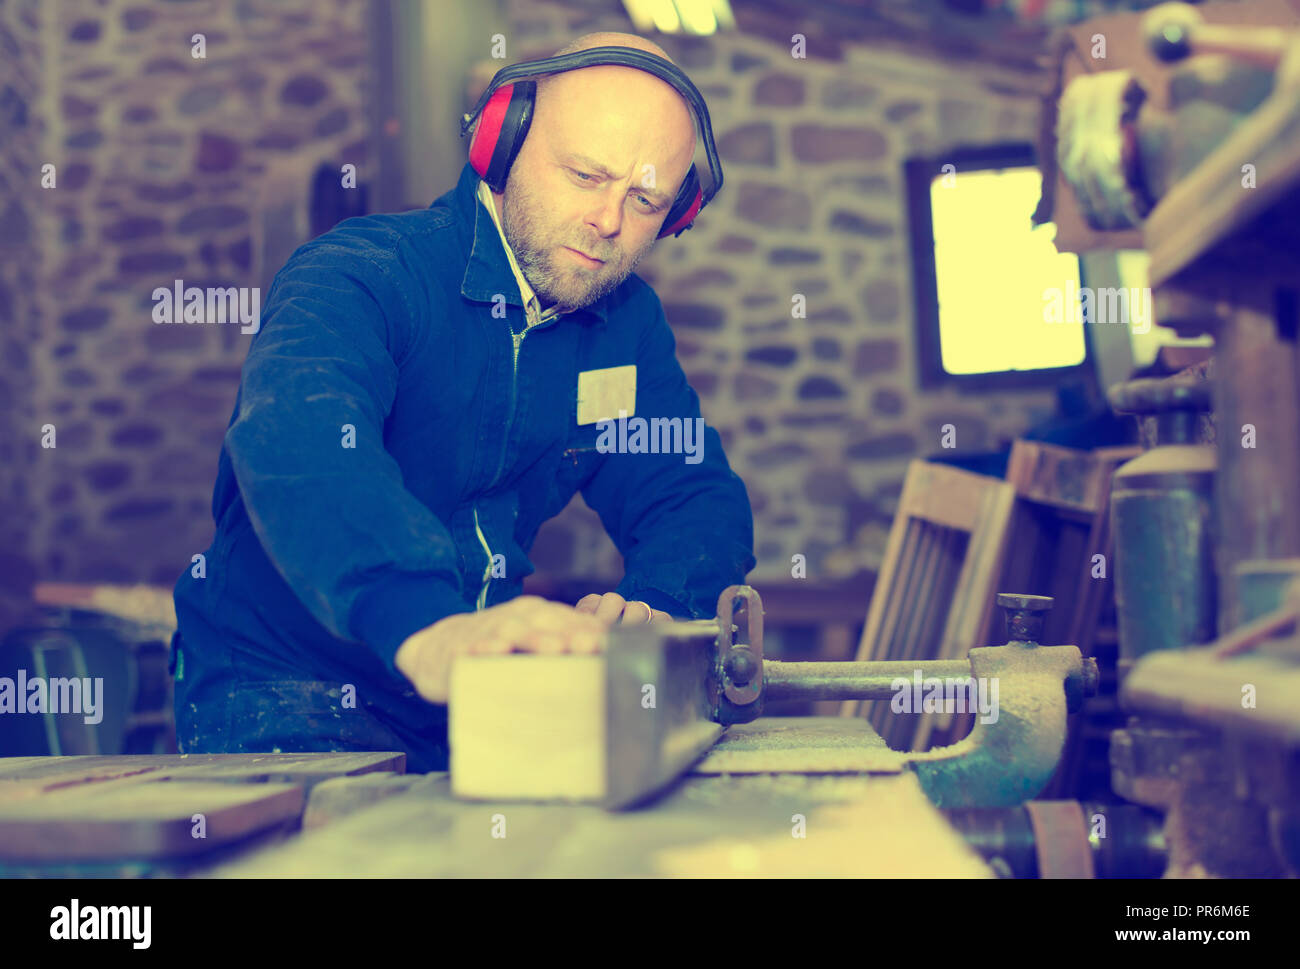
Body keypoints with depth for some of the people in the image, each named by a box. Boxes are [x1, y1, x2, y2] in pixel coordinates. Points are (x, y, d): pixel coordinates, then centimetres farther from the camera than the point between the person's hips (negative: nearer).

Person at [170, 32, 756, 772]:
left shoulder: (628, 322, 6)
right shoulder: (363, 274, -17)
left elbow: (701, 496, 6)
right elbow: (298, 435, -38)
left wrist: (653, 607, -20)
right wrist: (424, 628, -58)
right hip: (286, 707, -5)